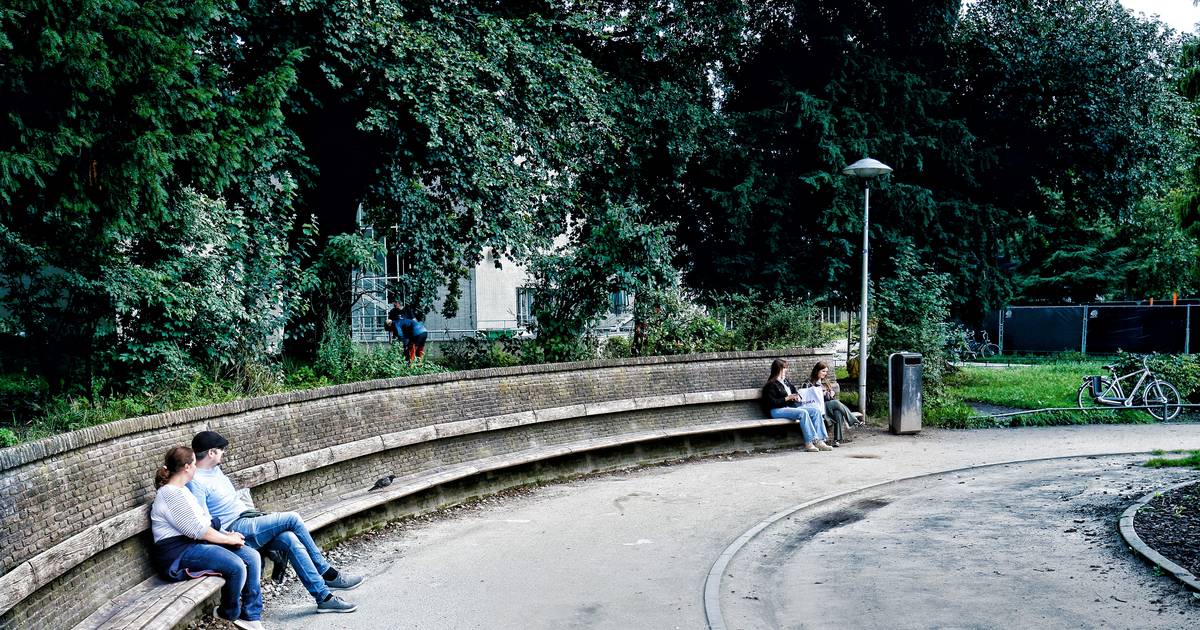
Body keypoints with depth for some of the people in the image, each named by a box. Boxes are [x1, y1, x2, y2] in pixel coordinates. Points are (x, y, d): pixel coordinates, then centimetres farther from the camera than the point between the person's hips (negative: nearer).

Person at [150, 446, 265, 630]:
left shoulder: (181, 490, 18)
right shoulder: (170, 494, -16)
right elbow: (197, 530, -18)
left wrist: (227, 535, 1)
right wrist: (229, 540, -9)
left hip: (197, 543, 10)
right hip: (179, 553, -10)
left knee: (252, 557, -6)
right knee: (236, 567, -26)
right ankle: (230, 614, 2)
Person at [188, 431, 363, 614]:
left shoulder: (215, 469, 16)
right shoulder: (195, 481, -13)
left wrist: (255, 514, 16)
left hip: (247, 520, 8)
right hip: (236, 529, -8)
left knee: (290, 539, -16)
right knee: (292, 519, -18)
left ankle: (324, 597, -13)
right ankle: (328, 574, -7)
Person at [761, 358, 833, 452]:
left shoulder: (786, 381, 21)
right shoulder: (771, 385, -4)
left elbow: (794, 390, 33)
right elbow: (772, 403, -13)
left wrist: (797, 396, 8)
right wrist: (788, 398, -14)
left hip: (791, 406, 9)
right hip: (778, 410, -9)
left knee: (816, 410, -11)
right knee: (803, 413, -33)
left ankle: (819, 440, -19)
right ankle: (810, 442, -33)